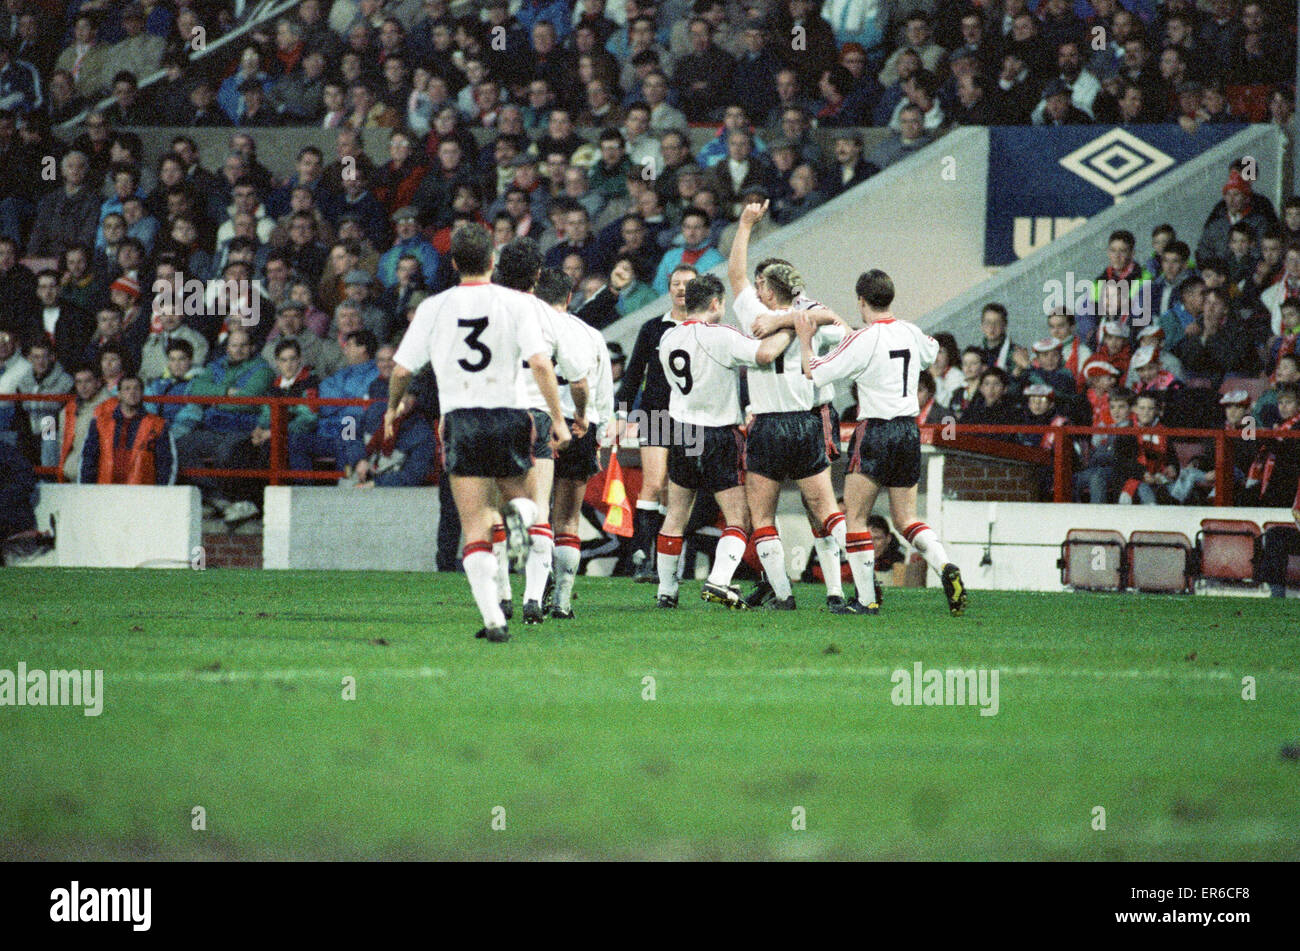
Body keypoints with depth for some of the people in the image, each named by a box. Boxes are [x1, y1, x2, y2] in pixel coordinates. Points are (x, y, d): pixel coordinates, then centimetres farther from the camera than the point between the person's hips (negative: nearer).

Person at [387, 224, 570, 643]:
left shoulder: (433, 308, 3)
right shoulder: (517, 304, -1)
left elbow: (402, 369, 7)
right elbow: (540, 363, -11)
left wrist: (392, 409, 25)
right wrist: (558, 419, -8)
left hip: (460, 420, 0)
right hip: (510, 415, 0)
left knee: (475, 530, 0)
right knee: (517, 491, 25)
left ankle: (493, 618, -15)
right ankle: (519, 513, -14)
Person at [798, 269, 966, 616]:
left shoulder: (863, 340, -13)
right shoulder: (911, 333, 6)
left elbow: (814, 373, -11)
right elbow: (931, 353, 29)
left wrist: (805, 340, 2)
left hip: (875, 431, -6)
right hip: (910, 428, 6)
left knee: (855, 516, 1)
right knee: (906, 518, 13)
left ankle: (866, 598, -3)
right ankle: (945, 567, -11)